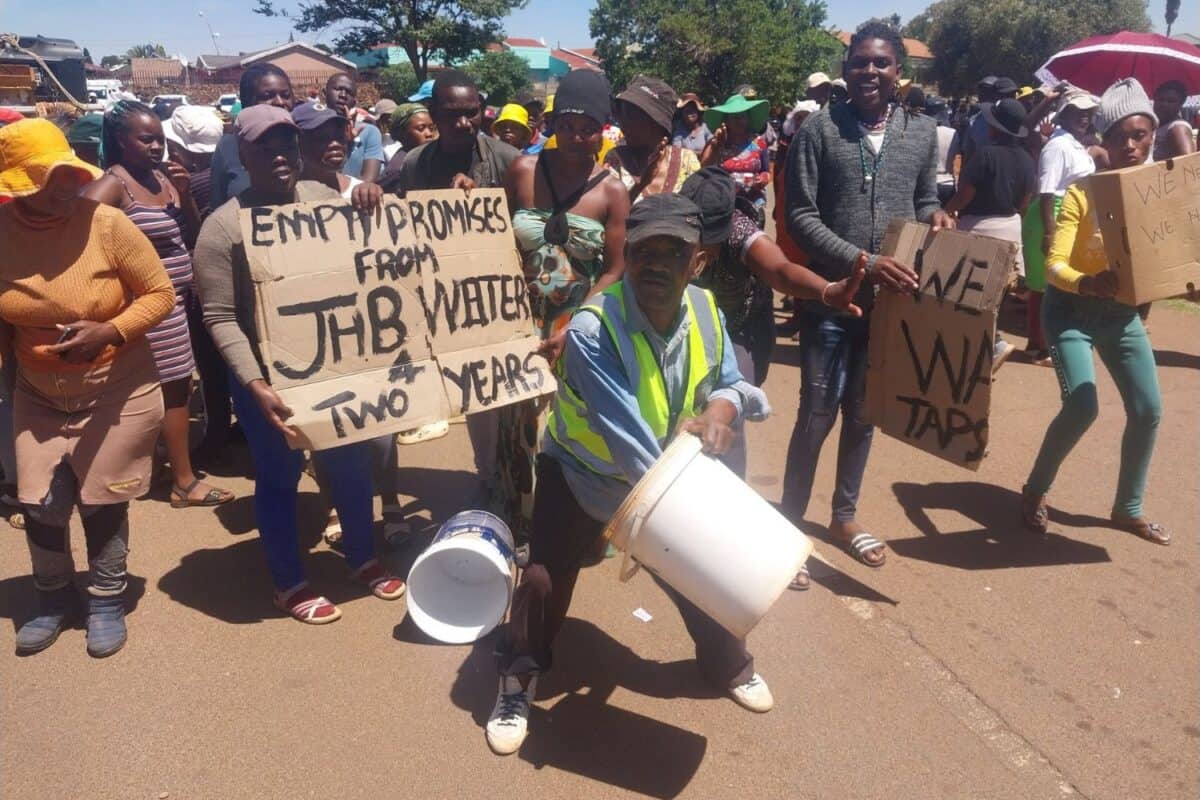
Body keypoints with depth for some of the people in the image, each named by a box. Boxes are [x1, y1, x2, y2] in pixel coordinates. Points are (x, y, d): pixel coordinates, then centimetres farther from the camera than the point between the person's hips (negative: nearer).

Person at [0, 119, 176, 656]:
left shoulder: (105, 224, -17)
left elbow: (160, 294, -12)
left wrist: (110, 332, -25)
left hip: (117, 395, -3)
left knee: (103, 505, 7)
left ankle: (107, 602, 30)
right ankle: (54, 599, 34)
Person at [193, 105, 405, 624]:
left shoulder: (325, 199, 2)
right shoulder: (223, 226, -12)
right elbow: (220, 318, -16)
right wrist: (256, 385, -27)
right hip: (270, 376, -4)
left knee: (351, 463, 16)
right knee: (279, 477, 10)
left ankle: (363, 559, 38)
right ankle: (289, 585, 29)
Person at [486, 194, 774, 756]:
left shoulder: (706, 312, -14)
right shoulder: (590, 331, -34)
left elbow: (729, 381, -2)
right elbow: (625, 436, -37)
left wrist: (722, 408, -28)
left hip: (667, 473, 5)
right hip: (580, 472, -4)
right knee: (545, 579, -9)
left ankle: (727, 664, 41)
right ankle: (518, 685, 19)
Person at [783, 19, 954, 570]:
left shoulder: (922, 133, 7)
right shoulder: (819, 129, -4)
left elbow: (924, 199, 17)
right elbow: (800, 215, -9)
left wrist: (934, 215, -7)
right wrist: (862, 261, -18)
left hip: (891, 297, 4)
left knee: (863, 413, 14)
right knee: (818, 413, 0)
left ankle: (844, 516, 31)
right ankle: (789, 521, 16)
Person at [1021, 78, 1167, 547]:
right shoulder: (1082, 193, -17)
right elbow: (1054, 264, -24)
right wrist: (1087, 283, -44)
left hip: (1123, 311, 6)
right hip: (1072, 309, -5)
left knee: (1148, 410, 4)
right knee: (1081, 408, -19)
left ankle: (1128, 509, 24)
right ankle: (1035, 492, 6)